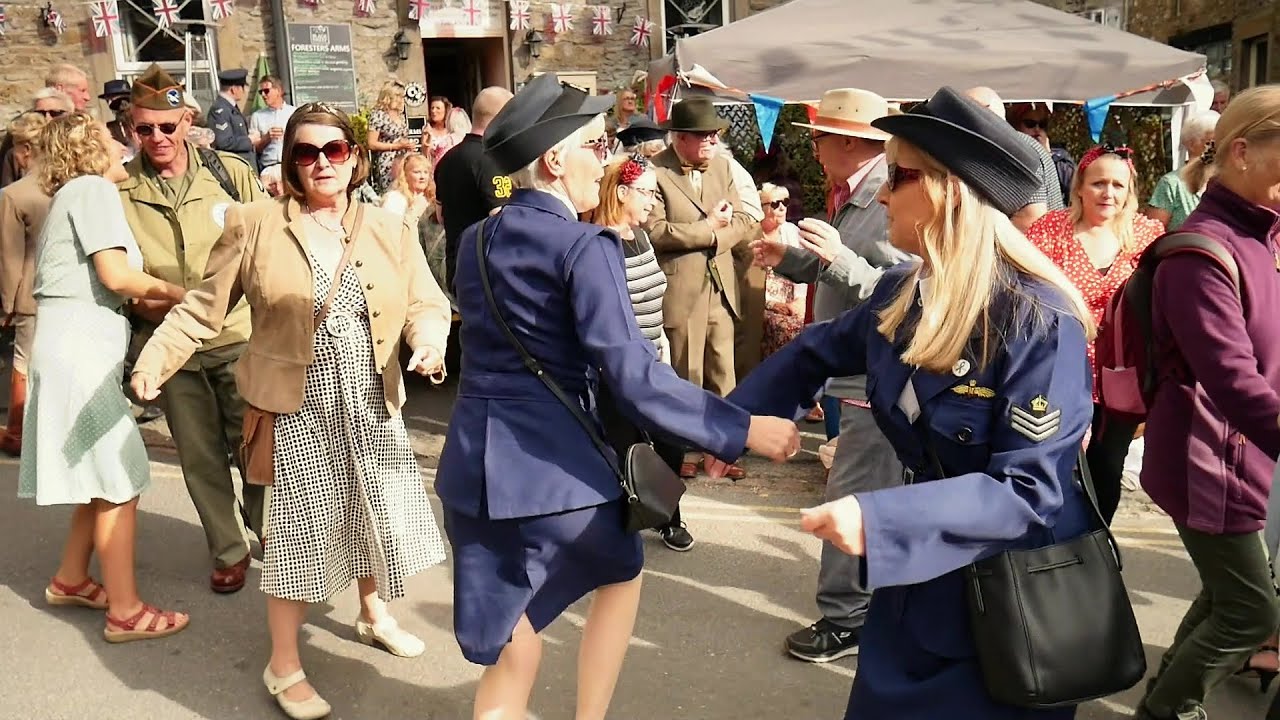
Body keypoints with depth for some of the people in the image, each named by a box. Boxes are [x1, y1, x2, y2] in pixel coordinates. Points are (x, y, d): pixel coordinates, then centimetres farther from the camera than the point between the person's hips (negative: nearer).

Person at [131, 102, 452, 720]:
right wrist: (154, 358, -14)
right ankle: (284, 668, 20)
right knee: (302, 531, 2)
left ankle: (374, 614, 44)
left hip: (372, 405, 3)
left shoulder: (391, 231, 3)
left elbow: (426, 304, 0)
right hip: (298, 408, -3)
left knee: (377, 514, 16)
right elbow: (204, 308, -3)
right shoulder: (255, 226, -5)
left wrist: (429, 341, -21)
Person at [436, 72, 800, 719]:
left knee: (512, 650, 17)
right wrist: (741, 431, -17)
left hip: (475, 460, 6)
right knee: (621, 574, 25)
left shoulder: (475, 241, 10)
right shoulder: (584, 246, -13)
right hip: (552, 460, -6)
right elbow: (633, 377, -20)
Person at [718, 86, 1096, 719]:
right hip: (917, 578, 6)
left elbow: (1030, 491, -26)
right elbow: (815, 353, 14)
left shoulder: (1040, 321, -24)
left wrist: (880, 519, -35)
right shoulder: (901, 296, -3)